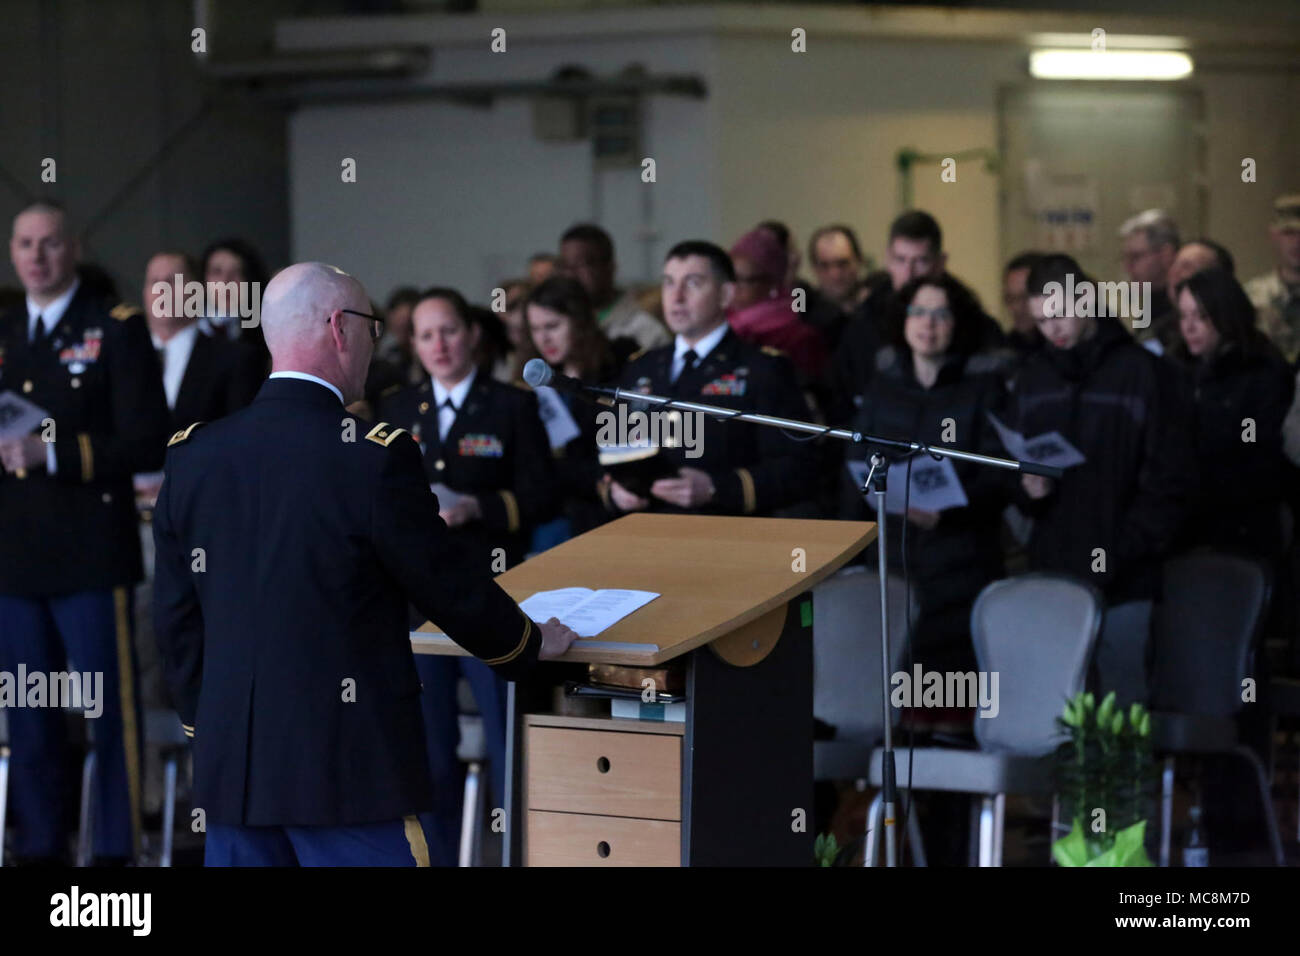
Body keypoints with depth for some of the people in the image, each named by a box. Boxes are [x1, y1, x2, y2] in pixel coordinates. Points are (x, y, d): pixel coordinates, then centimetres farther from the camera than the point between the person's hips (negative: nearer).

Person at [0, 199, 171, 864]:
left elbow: (148, 444, -9)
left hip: (90, 556, -5)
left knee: (110, 710, -2)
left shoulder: (117, 331, -1)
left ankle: (117, 848, 3)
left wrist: (53, 452, -18)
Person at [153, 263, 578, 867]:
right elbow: (450, 590, -3)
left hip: (230, 769, 5)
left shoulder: (191, 455, 4)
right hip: (349, 769, -5)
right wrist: (533, 644, 16)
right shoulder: (375, 457, -12)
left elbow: (175, 618, 10)